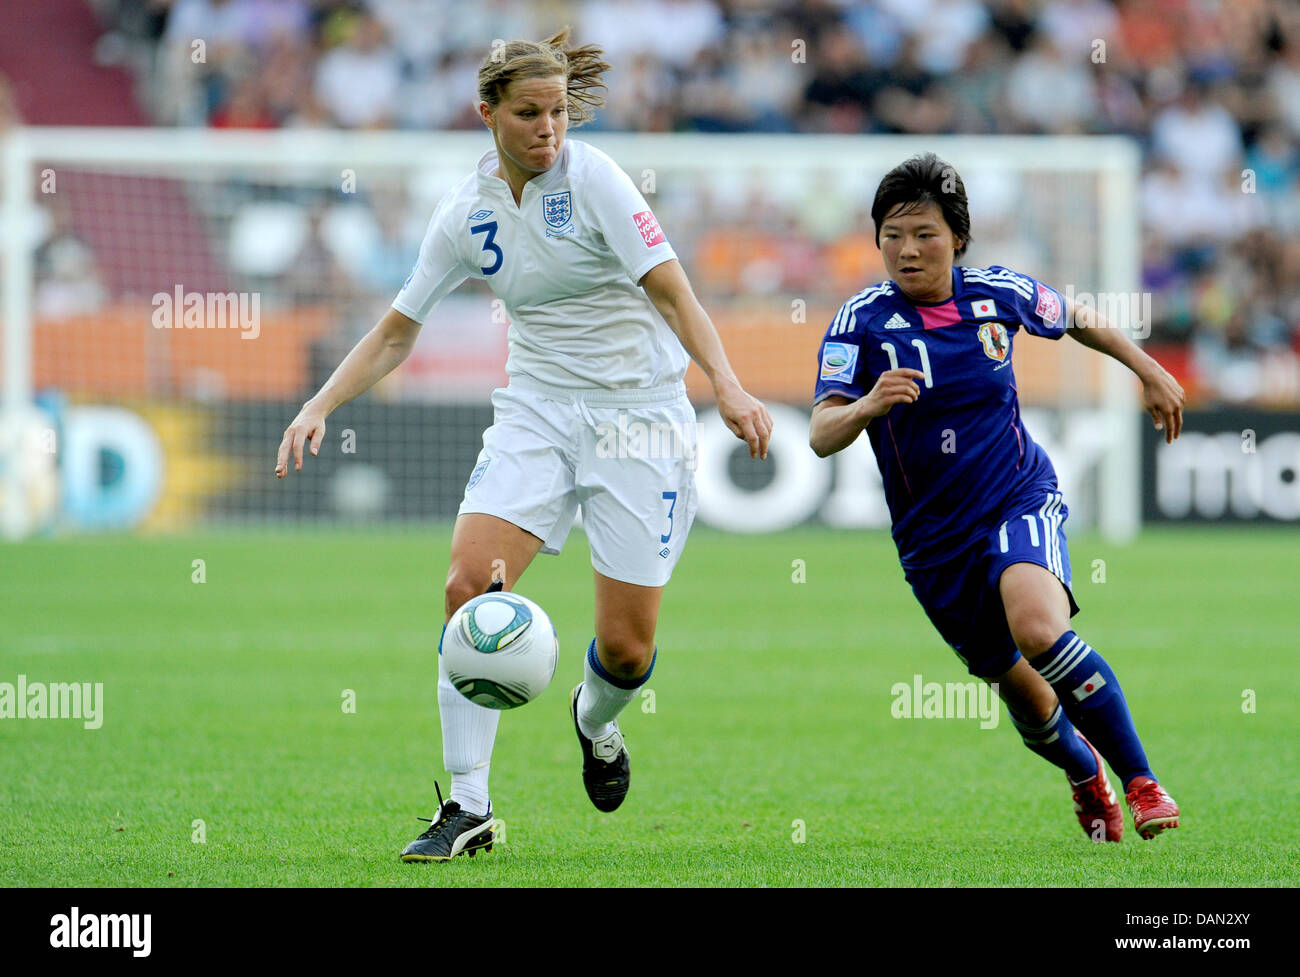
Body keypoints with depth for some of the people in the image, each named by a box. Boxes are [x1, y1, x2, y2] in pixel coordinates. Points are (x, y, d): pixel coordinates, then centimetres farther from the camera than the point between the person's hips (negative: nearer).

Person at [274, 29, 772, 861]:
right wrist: (320, 406, -2)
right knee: (469, 585, -19)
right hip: (537, 409, 3)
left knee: (627, 648, -5)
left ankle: (595, 722, 34)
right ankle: (469, 806, -11)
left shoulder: (591, 178, -11)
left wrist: (729, 387, -31)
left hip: (639, 411, -3)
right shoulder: (467, 214, 2)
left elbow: (672, 291, -17)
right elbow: (397, 332, 11)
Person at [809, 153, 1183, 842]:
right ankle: (1084, 774, 43)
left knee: (1038, 629, -31)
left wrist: (1149, 372, 26)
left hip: (1020, 499, -1)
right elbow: (821, 436, -21)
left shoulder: (1001, 294, -5)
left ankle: (1141, 780, -21)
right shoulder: (862, 321, -12)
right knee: (1019, 687, 9)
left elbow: (1079, 320, 17)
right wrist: (868, 405, -41)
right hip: (933, 538, 1)